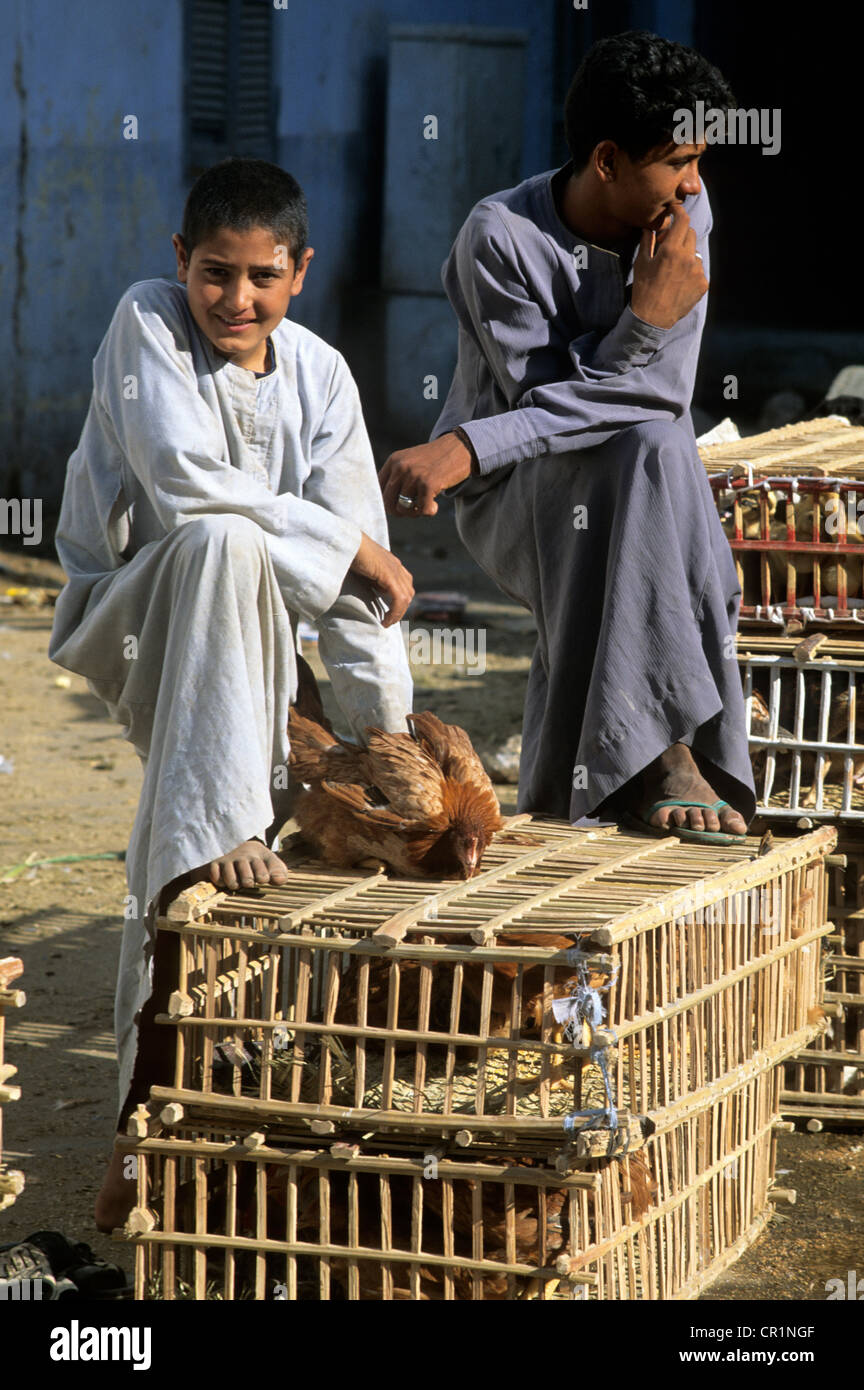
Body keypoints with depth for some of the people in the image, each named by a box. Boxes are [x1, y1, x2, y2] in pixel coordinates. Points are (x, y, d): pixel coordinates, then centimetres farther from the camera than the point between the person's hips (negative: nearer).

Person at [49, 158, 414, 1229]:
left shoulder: (318, 375, 1)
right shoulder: (146, 321, -11)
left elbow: (360, 586, -2)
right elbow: (185, 487, -24)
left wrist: (392, 742, -8)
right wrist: (344, 544, -17)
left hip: (236, 639, 5)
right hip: (128, 623, -5)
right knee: (227, 545, -34)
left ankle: (152, 1116, 3)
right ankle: (215, 830, -40)